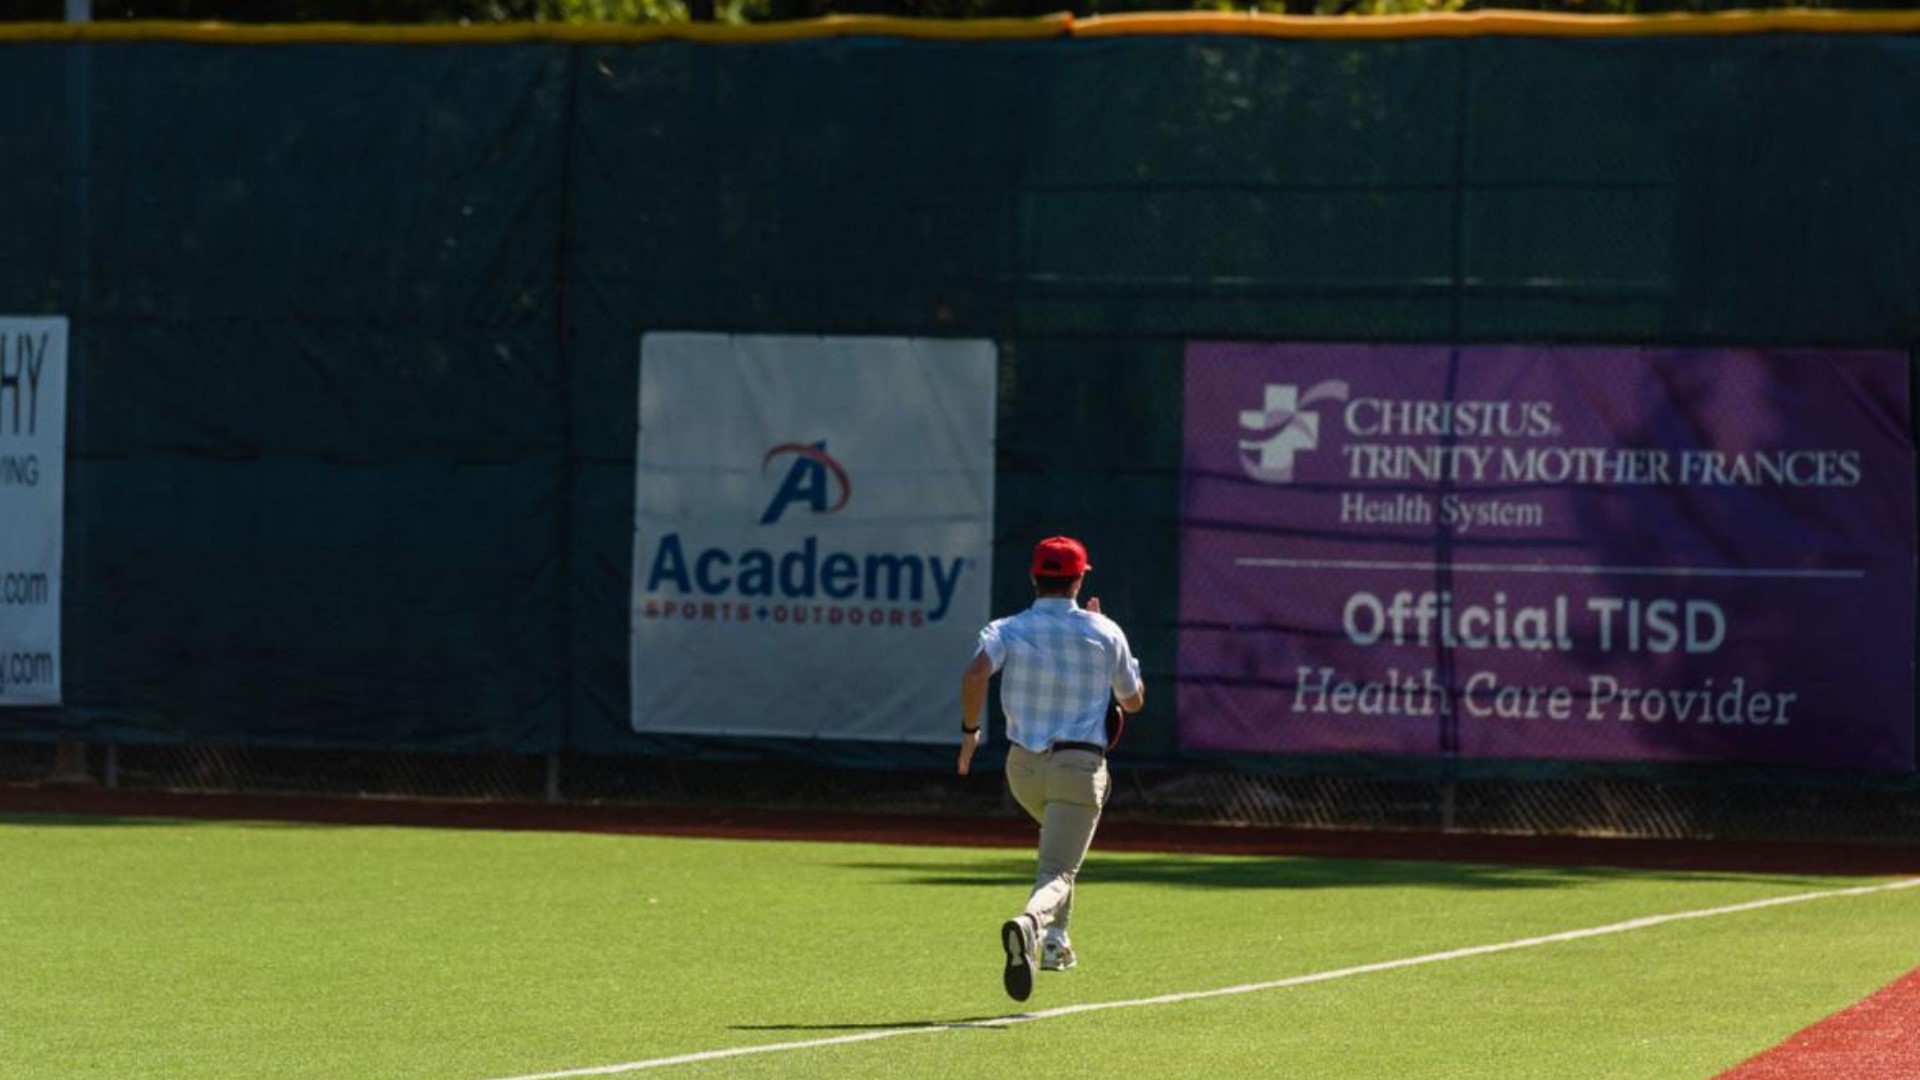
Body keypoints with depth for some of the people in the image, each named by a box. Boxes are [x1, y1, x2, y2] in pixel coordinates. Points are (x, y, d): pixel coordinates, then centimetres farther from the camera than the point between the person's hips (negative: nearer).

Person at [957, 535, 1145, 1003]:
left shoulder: (1009, 630, 0)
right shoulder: (1104, 633, 0)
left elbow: (975, 673, -20)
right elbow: (1133, 701, 13)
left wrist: (970, 728, -7)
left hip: (1022, 767, 3)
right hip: (1079, 766, -3)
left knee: (1058, 838, 34)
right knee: (1057, 872, -12)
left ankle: (1055, 938, 28)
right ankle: (1031, 923, -46)